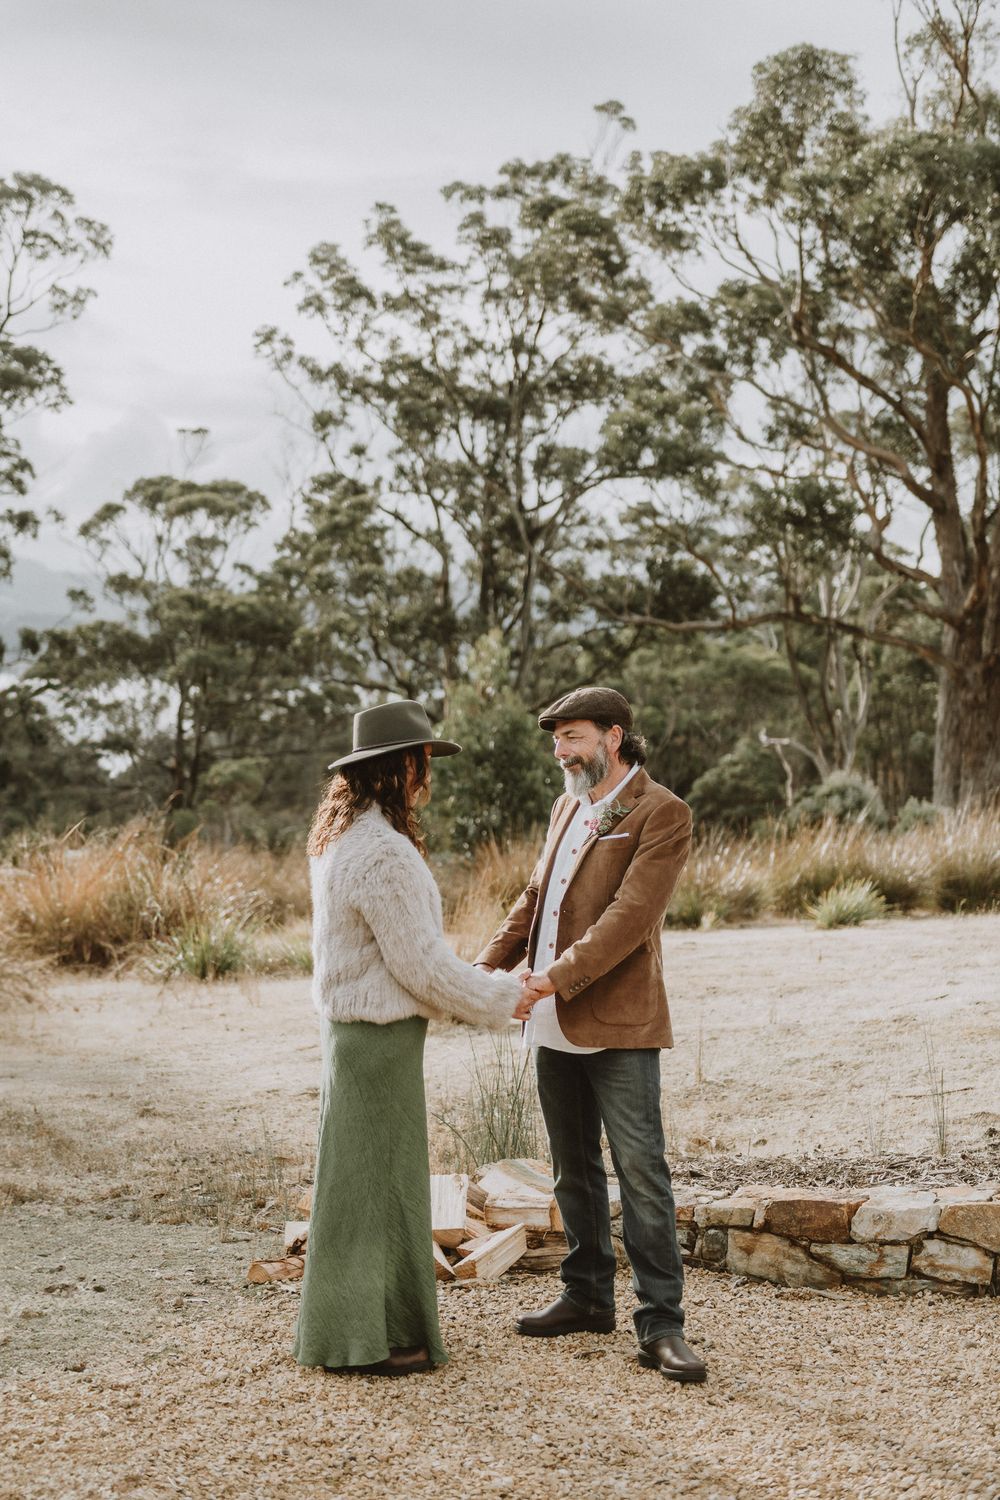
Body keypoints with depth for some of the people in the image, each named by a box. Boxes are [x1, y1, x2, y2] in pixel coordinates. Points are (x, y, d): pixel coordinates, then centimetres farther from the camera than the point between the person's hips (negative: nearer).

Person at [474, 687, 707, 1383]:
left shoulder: (662, 815, -10)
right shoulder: (567, 808, 16)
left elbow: (629, 918, -19)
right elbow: (535, 897, 19)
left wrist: (557, 977, -24)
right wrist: (490, 964, 5)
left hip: (618, 1024, -8)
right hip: (554, 1024, 8)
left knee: (641, 1173, -5)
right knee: (574, 1170, 16)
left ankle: (661, 1325, 0)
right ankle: (588, 1295, 28)